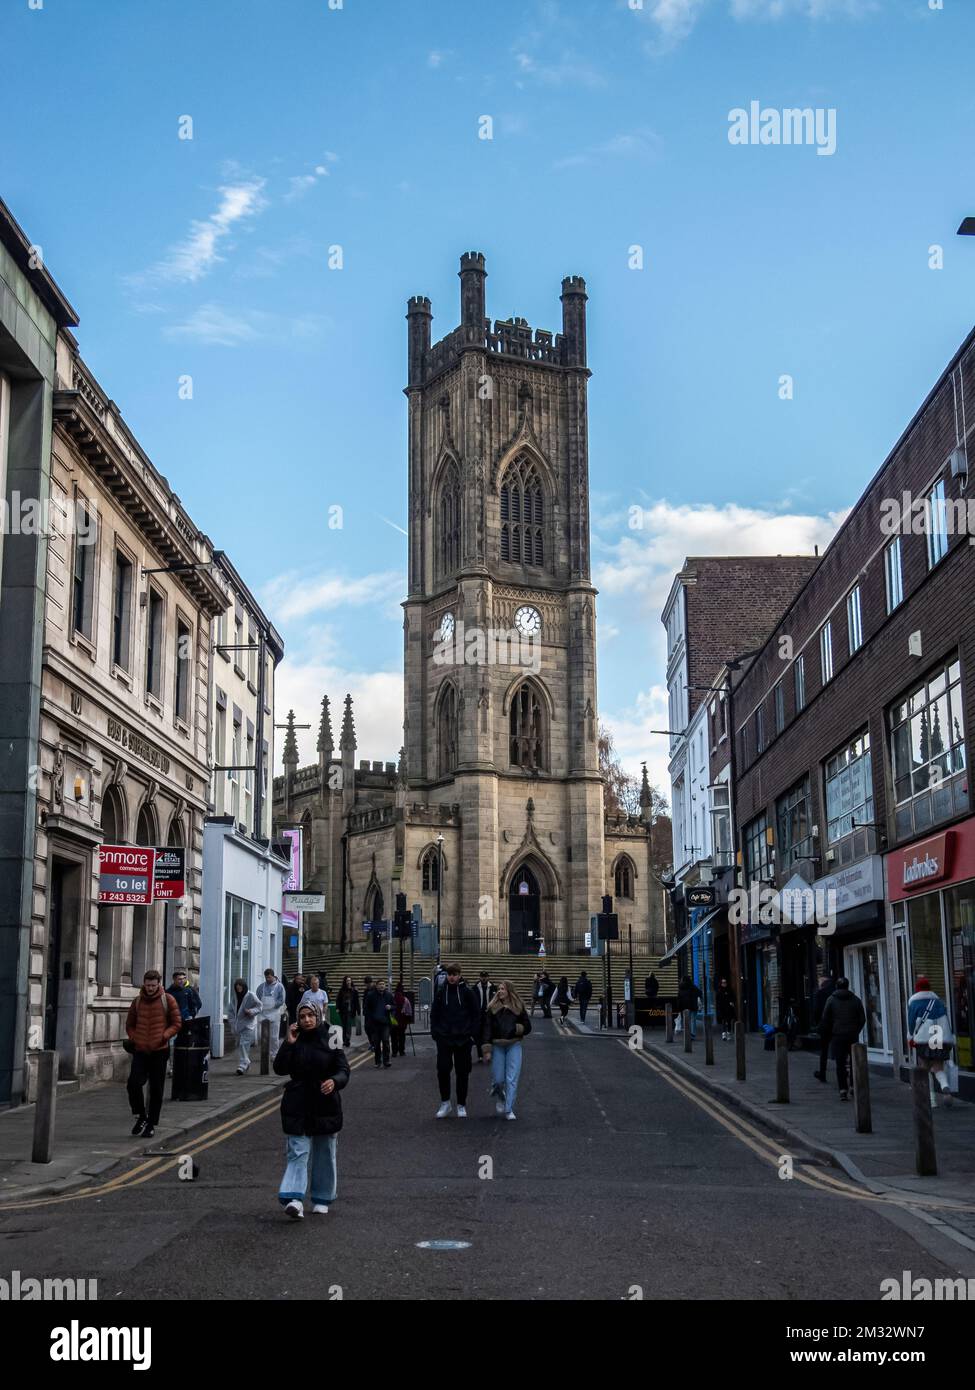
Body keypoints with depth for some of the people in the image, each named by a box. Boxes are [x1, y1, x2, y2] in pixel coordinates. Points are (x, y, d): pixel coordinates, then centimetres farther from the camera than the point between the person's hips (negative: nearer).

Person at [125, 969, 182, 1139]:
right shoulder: (137, 1001, 7)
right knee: (133, 1083, -13)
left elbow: (176, 1023, 2)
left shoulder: (167, 1000, 0)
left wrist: (165, 1036, -13)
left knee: (156, 1089, 4)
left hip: (159, 1051, -2)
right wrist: (133, 1038, 1)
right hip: (140, 1050, 2)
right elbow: (129, 1024, 18)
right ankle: (141, 1116, 9)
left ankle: (151, 1124, 16)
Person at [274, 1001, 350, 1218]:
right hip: (298, 1107, 0)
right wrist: (288, 1044, -15)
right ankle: (294, 1199, -19)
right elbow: (280, 1069, -7)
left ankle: (321, 1200, 24)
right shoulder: (294, 1041, 2)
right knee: (298, 1153, -10)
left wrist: (334, 1081, -26)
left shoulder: (331, 1040, -2)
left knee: (324, 1155, 11)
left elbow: (343, 1070, -5)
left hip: (325, 1106, 0)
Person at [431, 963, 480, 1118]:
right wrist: (435, 1033, 1)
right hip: (444, 1038, 1)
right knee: (443, 1070, -5)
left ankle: (461, 1105, 15)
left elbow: (476, 1014, 2)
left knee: (462, 1072, 4)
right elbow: (434, 1014, 10)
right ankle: (445, 1102, 10)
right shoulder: (441, 993, 4)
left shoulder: (468, 992, -1)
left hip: (463, 1039, -1)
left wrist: (472, 1034, -5)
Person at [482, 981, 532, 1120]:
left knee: (512, 1079, -4)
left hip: (514, 1046, 0)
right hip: (497, 1047, 0)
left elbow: (527, 1027, 8)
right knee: (498, 1079, 2)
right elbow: (487, 1029, -3)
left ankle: (509, 1110, 3)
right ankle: (499, 1098, 34)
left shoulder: (518, 1008, 2)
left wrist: (517, 1029, -12)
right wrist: (488, 1050, -9)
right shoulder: (492, 1008, 1)